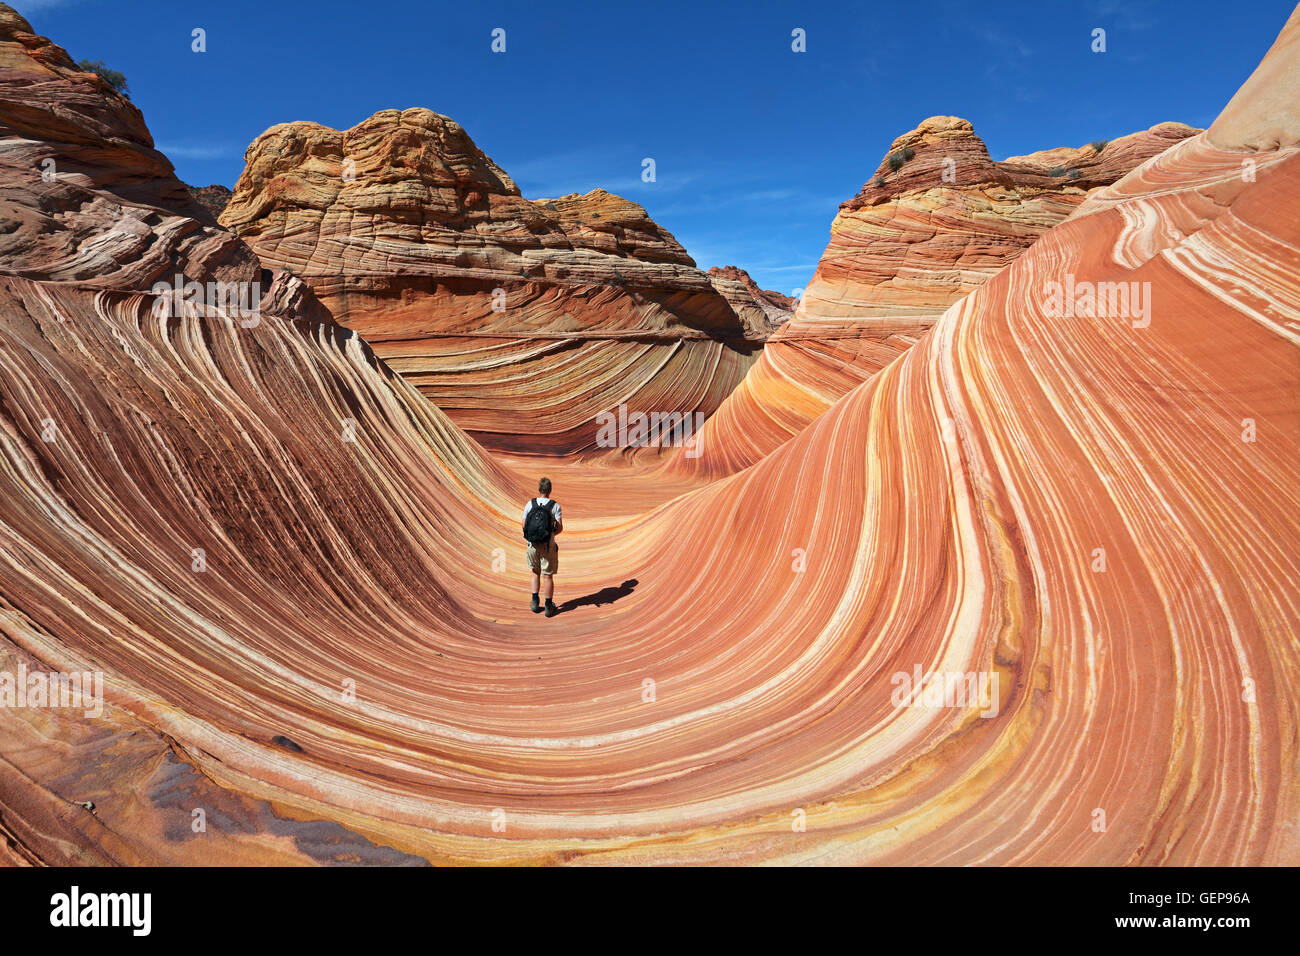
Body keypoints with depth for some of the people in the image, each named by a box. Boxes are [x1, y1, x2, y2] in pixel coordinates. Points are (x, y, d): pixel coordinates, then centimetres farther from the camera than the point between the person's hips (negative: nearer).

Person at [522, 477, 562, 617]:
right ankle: (549, 607, 14)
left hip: (532, 544, 2)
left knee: (535, 572, 21)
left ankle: (535, 602, 18)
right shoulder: (555, 506, -9)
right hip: (548, 546, -2)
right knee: (548, 576, 7)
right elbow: (560, 528, -11)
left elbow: (524, 526, -1)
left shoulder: (530, 504, -3)